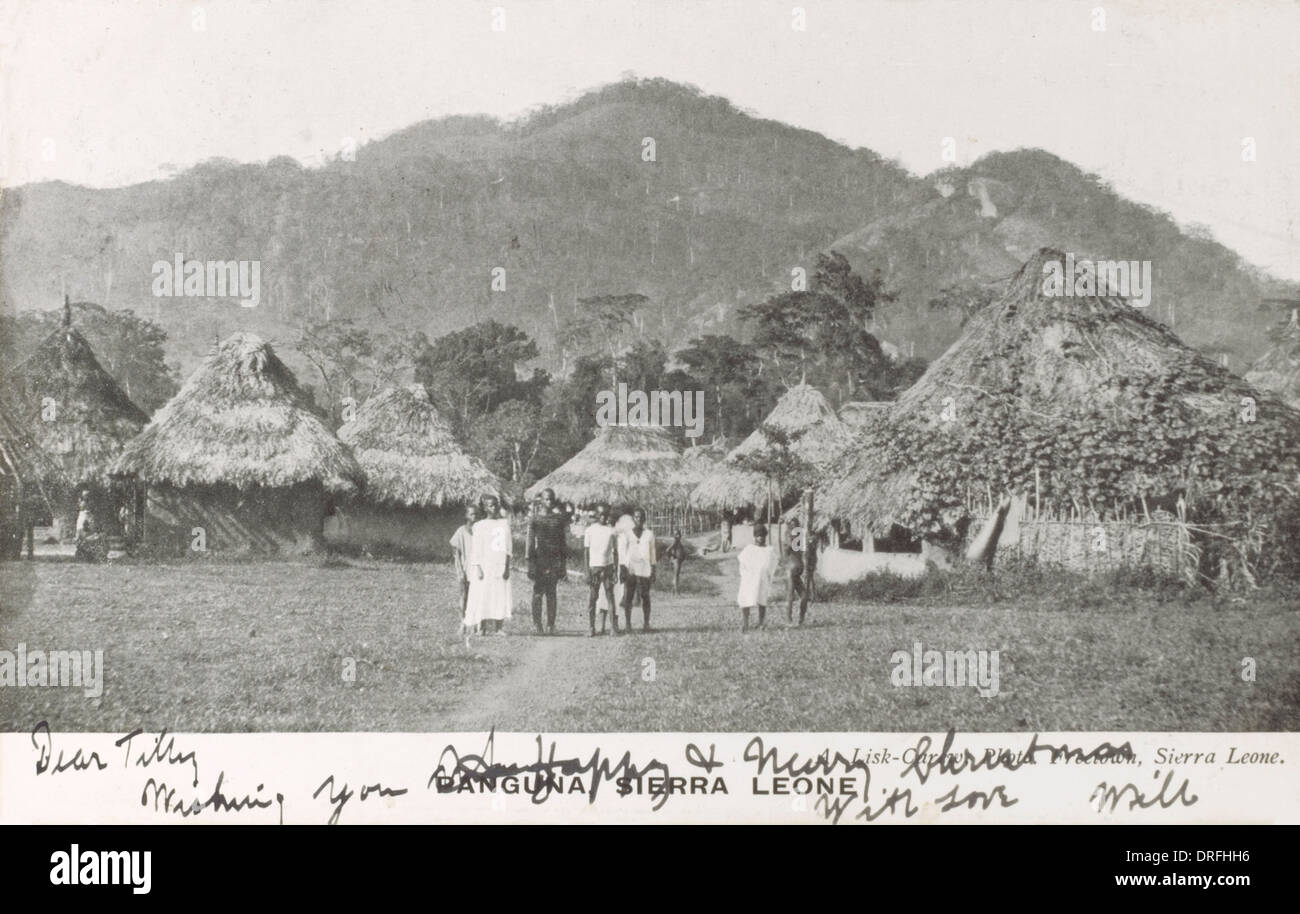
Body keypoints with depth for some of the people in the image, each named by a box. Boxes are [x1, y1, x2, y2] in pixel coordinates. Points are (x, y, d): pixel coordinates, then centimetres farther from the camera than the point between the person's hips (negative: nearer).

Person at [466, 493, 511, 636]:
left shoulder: (504, 523, 11)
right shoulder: (479, 525, 3)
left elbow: (508, 547, 10)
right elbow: (475, 549, 0)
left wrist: (507, 566, 2)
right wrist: (477, 568, -9)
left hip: (500, 565, 3)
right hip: (484, 566, -3)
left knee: (501, 596, -3)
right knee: (482, 596, -7)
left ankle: (498, 627, -3)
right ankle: (482, 627, -4)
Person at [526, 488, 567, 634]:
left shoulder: (559, 518, 9)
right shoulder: (535, 518, 2)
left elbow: (562, 541, 12)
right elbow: (530, 540, 0)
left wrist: (562, 564, 9)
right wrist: (529, 562, -8)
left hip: (554, 558, 2)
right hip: (539, 556, -2)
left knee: (551, 592, 0)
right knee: (538, 592, -3)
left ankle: (551, 624, 2)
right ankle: (537, 624, 0)